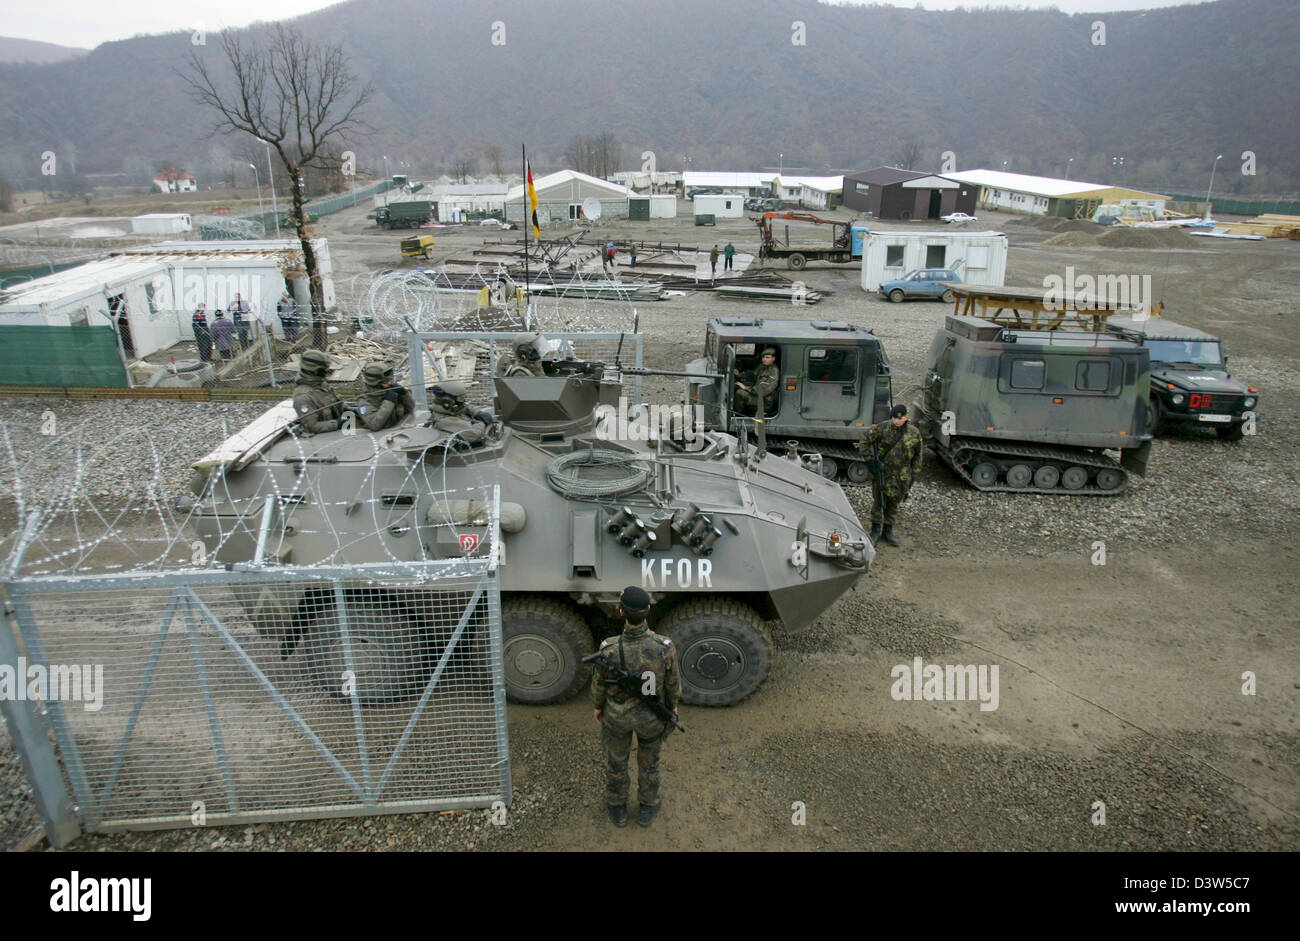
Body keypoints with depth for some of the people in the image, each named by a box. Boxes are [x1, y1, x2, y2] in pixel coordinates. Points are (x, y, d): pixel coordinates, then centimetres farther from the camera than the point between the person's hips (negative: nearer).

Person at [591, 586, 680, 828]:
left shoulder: (608, 650, -35)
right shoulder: (665, 648, -34)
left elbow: (598, 684, -14)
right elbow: (673, 684, -14)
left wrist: (598, 707, 9)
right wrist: (673, 705, 9)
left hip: (617, 715, 0)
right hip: (652, 716, 0)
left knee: (616, 758, 28)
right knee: (649, 761, 28)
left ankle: (617, 808, 50)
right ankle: (647, 808, 51)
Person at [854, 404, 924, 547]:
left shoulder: (914, 434, -2)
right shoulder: (883, 427, -8)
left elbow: (917, 456, 9)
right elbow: (865, 438, 1)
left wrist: (914, 475, 8)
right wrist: (868, 457, -5)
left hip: (901, 476, 2)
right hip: (881, 472, -2)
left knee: (895, 503, 12)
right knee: (878, 502, 3)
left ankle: (888, 530, 27)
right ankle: (876, 531, 17)